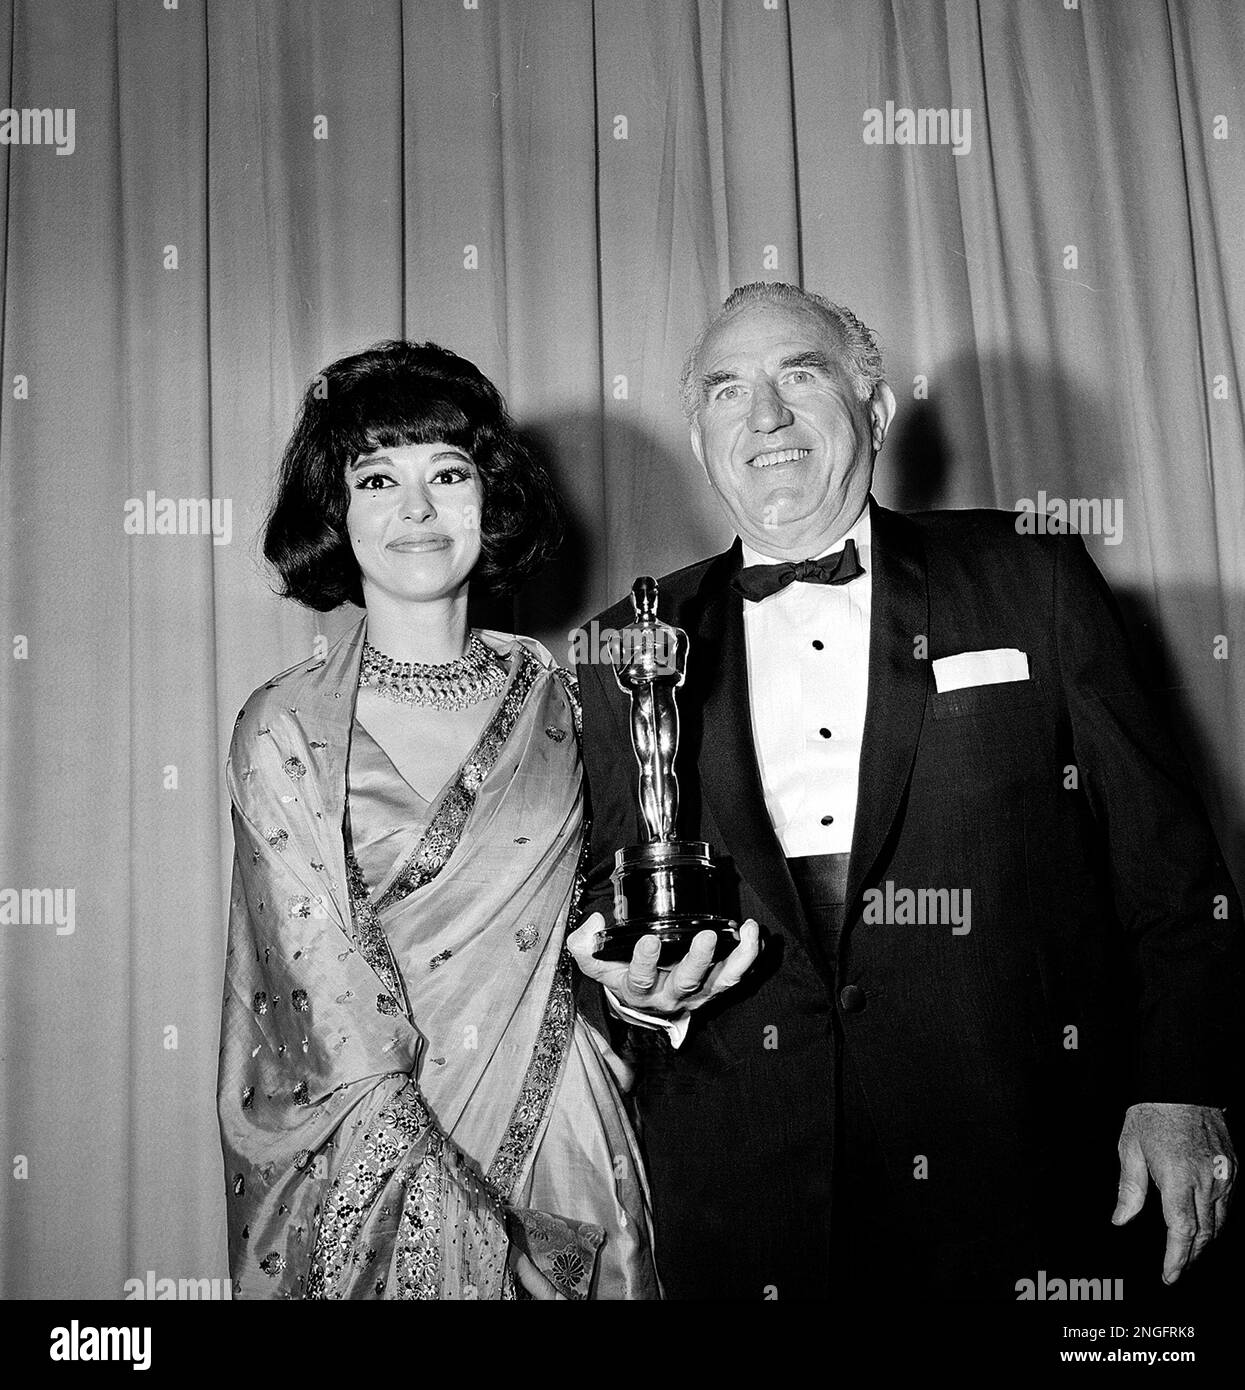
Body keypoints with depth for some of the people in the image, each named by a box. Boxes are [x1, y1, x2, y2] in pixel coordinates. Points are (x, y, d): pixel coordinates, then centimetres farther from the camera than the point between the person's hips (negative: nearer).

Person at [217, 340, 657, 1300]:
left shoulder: (550, 690, 0)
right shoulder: (285, 727, -9)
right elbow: (334, 984, -14)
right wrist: (468, 1225, -19)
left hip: (559, 1123, 3)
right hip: (376, 1156, -2)